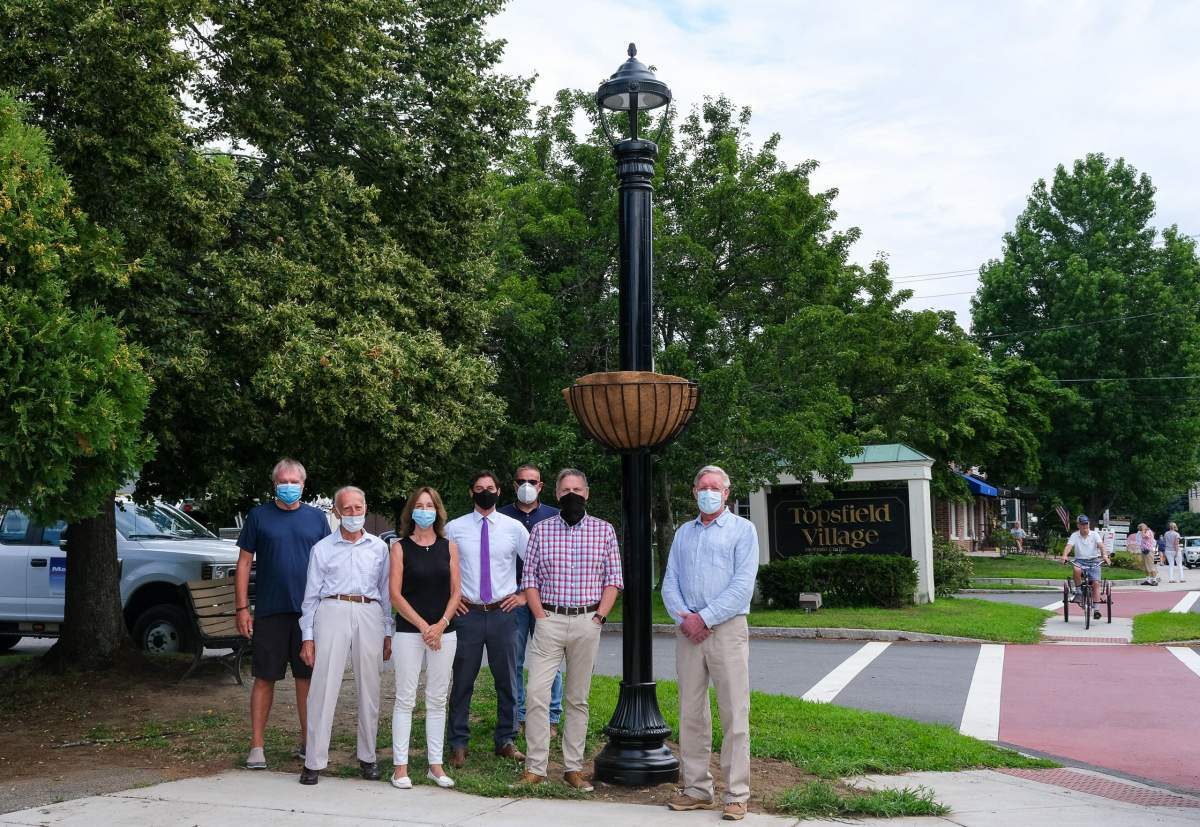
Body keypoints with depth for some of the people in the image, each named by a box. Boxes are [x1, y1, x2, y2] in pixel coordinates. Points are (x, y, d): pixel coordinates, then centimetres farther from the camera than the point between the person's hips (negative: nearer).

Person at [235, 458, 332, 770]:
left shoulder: (317, 518, 8)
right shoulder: (259, 516, 3)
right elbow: (244, 563, 3)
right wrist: (242, 608, -4)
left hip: (309, 612, 2)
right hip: (269, 612, -1)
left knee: (307, 678, 7)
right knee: (265, 678, 2)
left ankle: (308, 742, 18)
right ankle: (256, 747, 10)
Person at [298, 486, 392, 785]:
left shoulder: (379, 547, 13)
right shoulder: (322, 548, 9)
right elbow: (311, 595, 8)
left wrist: (387, 634, 10)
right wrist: (307, 637, 3)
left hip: (369, 615, 2)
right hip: (333, 612, -2)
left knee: (369, 690, 6)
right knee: (324, 688, -6)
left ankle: (367, 757, 17)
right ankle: (314, 762, 0)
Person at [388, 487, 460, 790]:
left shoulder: (449, 547, 8)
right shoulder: (400, 547, 1)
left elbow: (455, 591, 5)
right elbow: (395, 594, -4)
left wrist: (441, 624, -9)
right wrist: (423, 626, -11)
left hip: (443, 632, 2)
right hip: (408, 631, -2)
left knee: (437, 700, 7)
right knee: (405, 699, -1)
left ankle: (435, 764, 14)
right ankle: (400, 766, 4)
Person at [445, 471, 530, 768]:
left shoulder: (514, 528, 3)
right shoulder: (454, 528, 2)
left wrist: (524, 595, 3)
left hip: (503, 613, 1)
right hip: (467, 613, -1)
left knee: (507, 681, 8)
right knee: (462, 682, 4)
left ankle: (506, 741, 22)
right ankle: (458, 744, 15)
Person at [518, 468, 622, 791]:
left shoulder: (604, 531, 6)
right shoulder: (541, 530, 7)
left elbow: (613, 579, 6)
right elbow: (529, 578, 6)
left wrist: (599, 616, -5)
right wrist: (541, 616, -4)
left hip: (587, 622, 0)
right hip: (549, 619, 0)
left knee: (578, 699, 7)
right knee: (536, 694, -8)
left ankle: (573, 767, 14)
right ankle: (535, 768, 0)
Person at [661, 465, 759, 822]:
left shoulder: (742, 529, 2)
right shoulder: (683, 533, 17)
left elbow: (743, 586, -9)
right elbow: (670, 583, 11)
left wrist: (704, 618, -13)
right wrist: (684, 618, -7)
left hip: (726, 629, -5)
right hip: (688, 631, 5)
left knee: (734, 715, -4)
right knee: (691, 713, 8)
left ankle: (736, 795, 1)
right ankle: (697, 789, 17)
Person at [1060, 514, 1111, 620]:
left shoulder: (1094, 534, 2)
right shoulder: (1074, 535, 2)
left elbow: (1101, 545, -13)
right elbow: (1069, 546, -13)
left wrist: (1105, 555, -33)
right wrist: (1064, 555, -34)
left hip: (1093, 561, 0)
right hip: (1080, 561, 0)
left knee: (1096, 583, -14)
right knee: (1076, 569, -36)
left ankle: (1096, 608, -12)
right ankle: (1078, 591, -16)